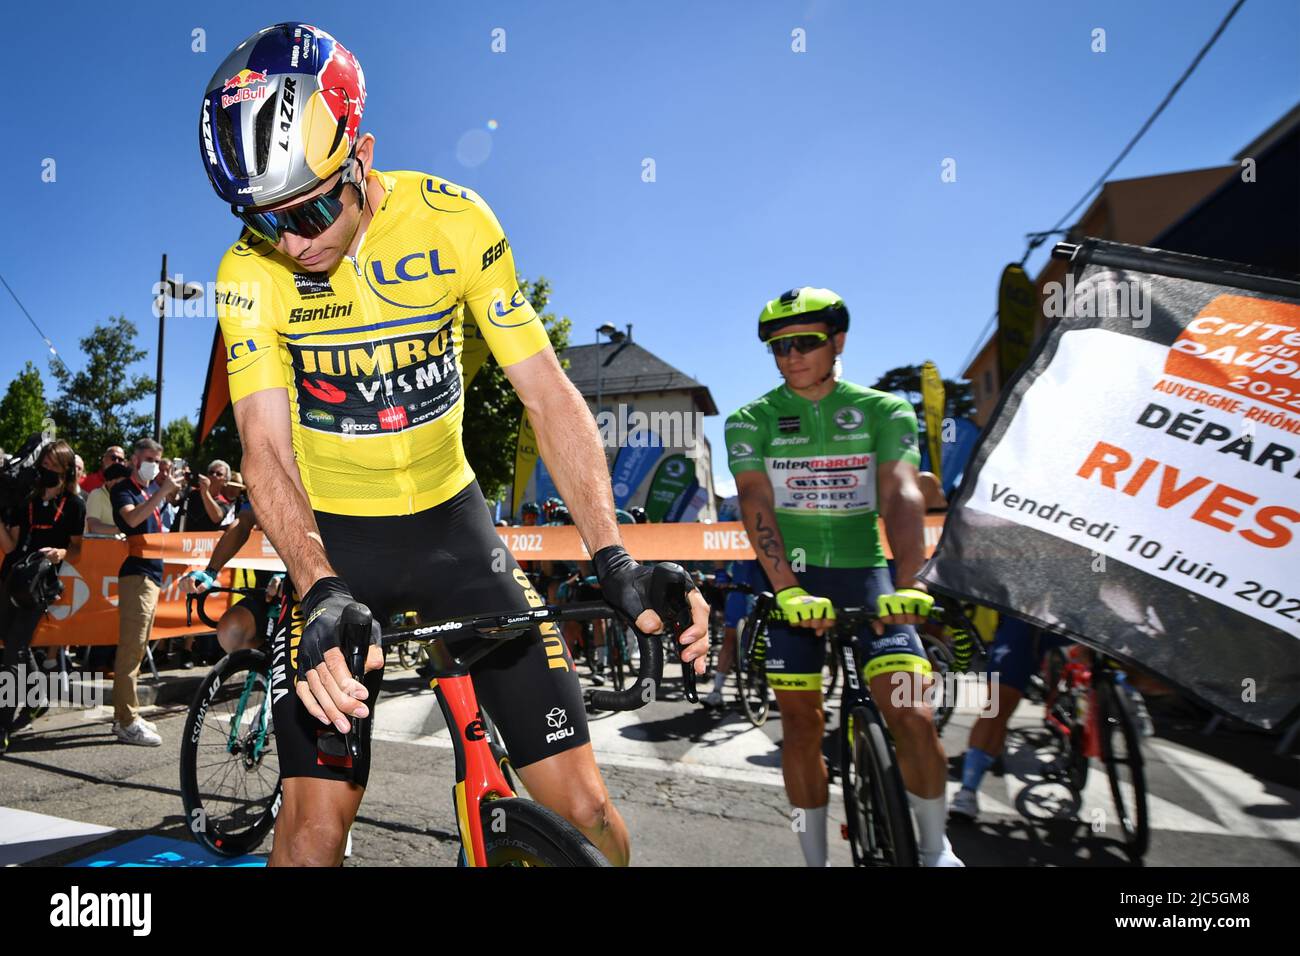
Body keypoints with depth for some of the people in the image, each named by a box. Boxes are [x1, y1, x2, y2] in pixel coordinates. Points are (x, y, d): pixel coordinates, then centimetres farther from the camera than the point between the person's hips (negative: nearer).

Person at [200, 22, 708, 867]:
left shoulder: (452, 220, -11)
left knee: (585, 806, -3)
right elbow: (265, 447, -15)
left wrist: (615, 558, -25)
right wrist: (322, 595, -34)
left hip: (452, 522, 0)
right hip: (333, 544, 0)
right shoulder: (250, 273, -10)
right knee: (316, 822, -6)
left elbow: (547, 392, -15)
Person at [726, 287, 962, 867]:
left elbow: (901, 493, -12)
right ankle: (815, 858, 21)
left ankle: (936, 850, 15)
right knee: (802, 725, 3)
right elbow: (755, 503, -12)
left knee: (912, 716, -10)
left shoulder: (883, 410, 2)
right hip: (790, 581, 0)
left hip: (866, 574, 0)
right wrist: (788, 589, -26)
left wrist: (907, 583, -28)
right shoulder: (751, 420, 1)